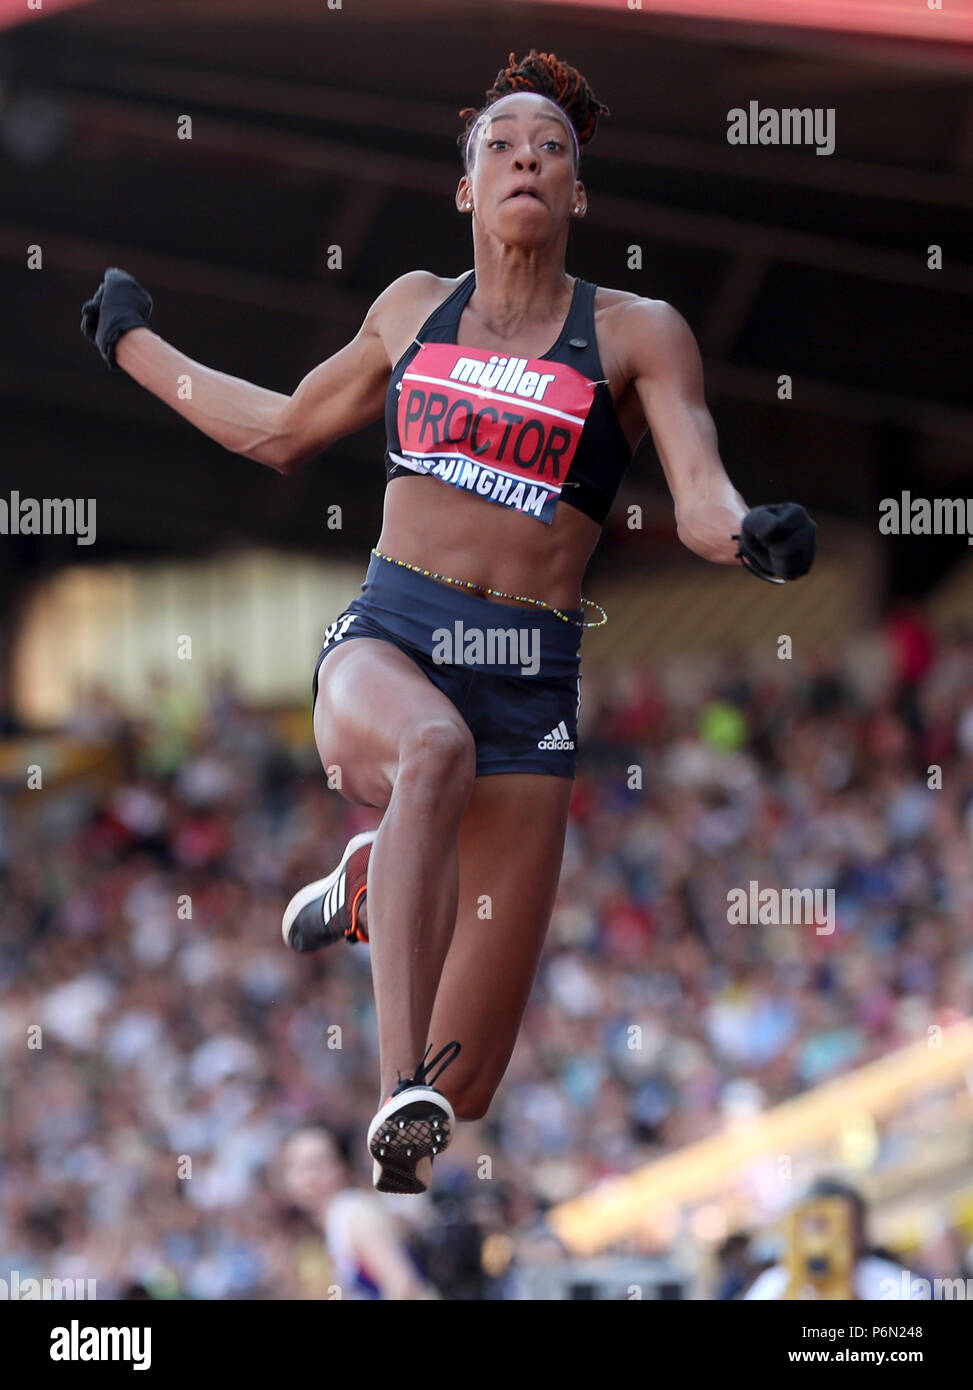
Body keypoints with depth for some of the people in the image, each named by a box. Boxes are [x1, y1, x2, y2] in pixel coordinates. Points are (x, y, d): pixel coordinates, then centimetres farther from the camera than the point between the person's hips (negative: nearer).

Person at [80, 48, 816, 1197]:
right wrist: (133, 345, 40)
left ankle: (373, 888, 30)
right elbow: (284, 430, 32)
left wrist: (753, 536, -29)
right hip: (384, 638, 1)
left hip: (528, 676, -1)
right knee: (435, 750, -41)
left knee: (467, 1083, -4)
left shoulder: (636, 334, 7)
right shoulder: (413, 309, 16)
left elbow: (701, 499, -6)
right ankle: (400, 1098, -47)